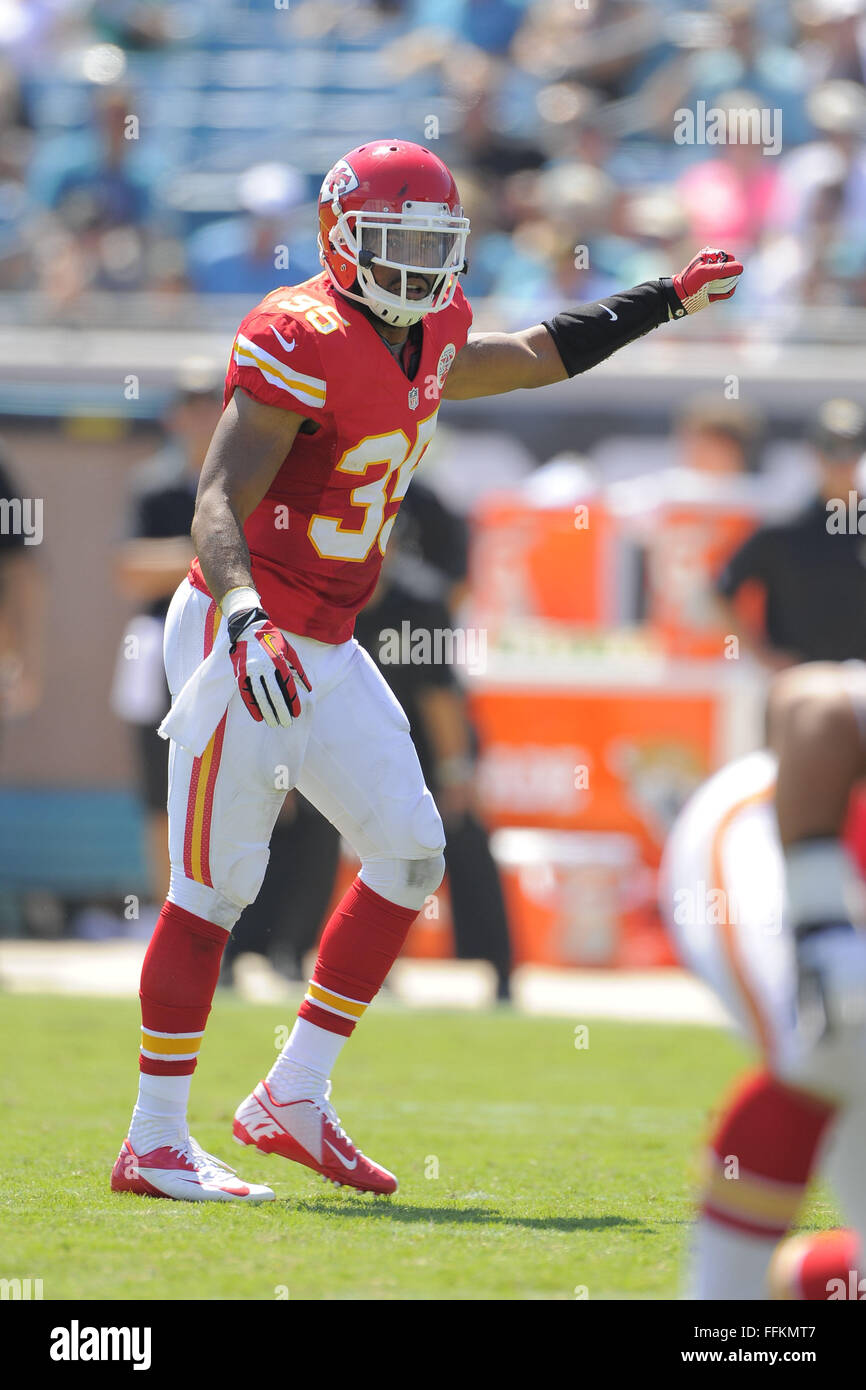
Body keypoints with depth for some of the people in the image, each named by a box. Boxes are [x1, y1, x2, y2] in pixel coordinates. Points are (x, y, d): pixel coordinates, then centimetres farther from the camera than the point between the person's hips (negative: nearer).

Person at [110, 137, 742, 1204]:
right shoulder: (303, 344, -18)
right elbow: (218, 504, -25)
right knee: (213, 887, -5)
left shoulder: (428, 337, 8)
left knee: (410, 855, 6)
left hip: (323, 648, 9)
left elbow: (535, 357, 29)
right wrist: (247, 617, -41)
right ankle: (154, 1144, 2)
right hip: (243, 638, -9)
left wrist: (670, 299, 32)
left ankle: (293, 1101, 13)